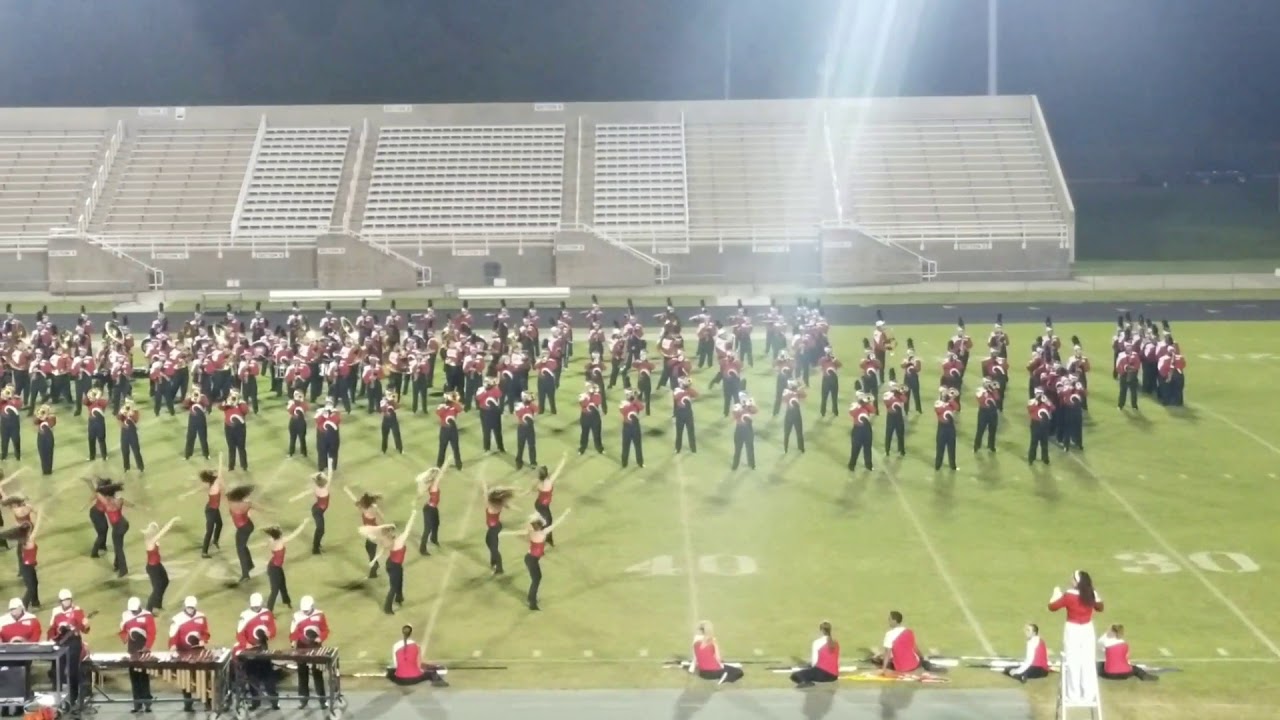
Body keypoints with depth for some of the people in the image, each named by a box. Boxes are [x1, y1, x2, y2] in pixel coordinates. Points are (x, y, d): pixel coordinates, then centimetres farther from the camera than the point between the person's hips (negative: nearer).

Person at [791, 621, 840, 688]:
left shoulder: (817, 642, -8)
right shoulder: (835, 643, 10)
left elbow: (814, 662, -10)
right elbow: (837, 661, 13)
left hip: (822, 673, -8)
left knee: (795, 675, -4)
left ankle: (806, 683, -32)